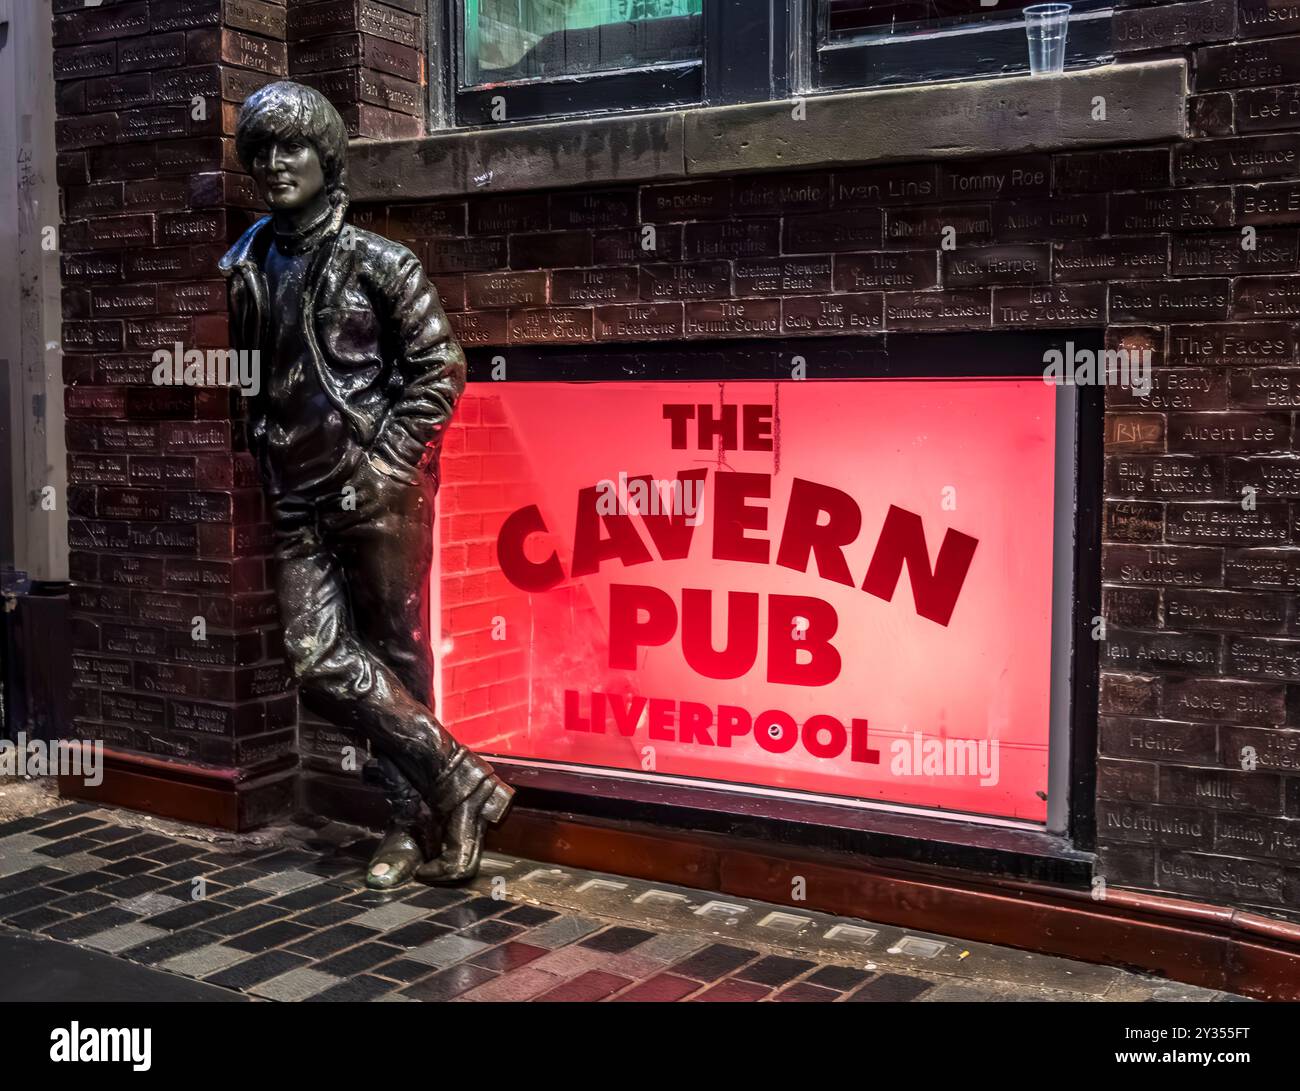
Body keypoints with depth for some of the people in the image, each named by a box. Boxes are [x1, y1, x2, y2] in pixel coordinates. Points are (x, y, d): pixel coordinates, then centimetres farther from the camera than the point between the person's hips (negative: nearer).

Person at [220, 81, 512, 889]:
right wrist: (266, 463, 10)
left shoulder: (376, 262, -2)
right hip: (300, 501, 5)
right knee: (319, 660, -5)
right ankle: (455, 783, 6)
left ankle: (422, 814, 14)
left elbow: (440, 368, -5)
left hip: (379, 490, -5)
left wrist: (387, 465, -10)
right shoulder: (246, 270, 12)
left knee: (395, 653, 0)